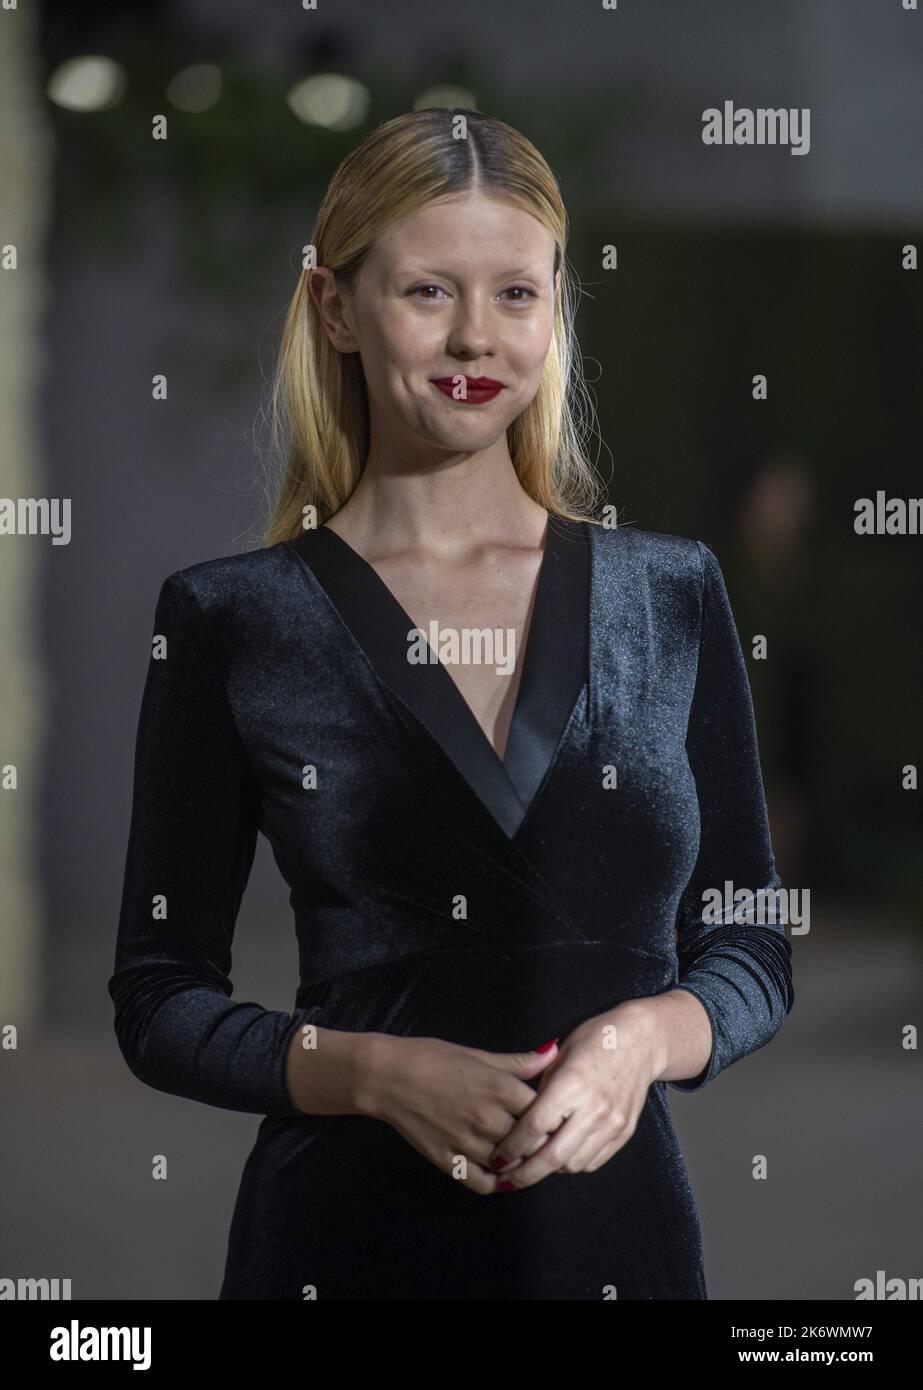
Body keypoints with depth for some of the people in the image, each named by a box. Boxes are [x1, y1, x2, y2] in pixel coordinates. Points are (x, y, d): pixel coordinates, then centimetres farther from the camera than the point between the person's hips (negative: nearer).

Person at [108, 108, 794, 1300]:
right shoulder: (229, 621, -2)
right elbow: (160, 1000, -1)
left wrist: (650, 1035, -12)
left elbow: (750, 947, 8)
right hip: (345, 1234, -2)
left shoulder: (672, 596, 5)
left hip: (620, 1228, 2)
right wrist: (377, 1072, -16)